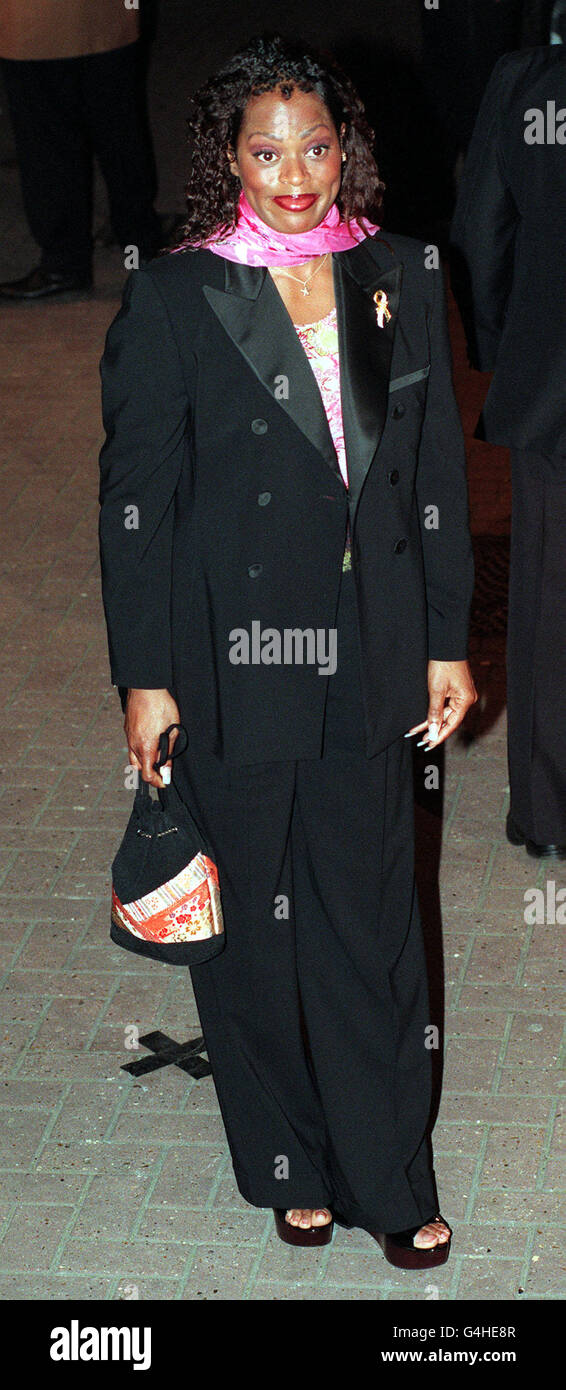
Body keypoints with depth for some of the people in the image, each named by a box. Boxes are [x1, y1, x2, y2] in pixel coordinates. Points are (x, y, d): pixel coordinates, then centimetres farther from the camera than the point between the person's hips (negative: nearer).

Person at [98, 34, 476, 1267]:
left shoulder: (399, 281, 4)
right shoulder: (175, 298, -7)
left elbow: (438, 473, 9)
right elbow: (134, 499, -6)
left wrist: (448, 641, 7)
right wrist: (145, 677, -8)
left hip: (369, 659, 3)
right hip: (235, 664, -2)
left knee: (373, 921, 9)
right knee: (256, 927, 10)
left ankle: (389, 1177, 24)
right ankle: (291, 1165, 29)